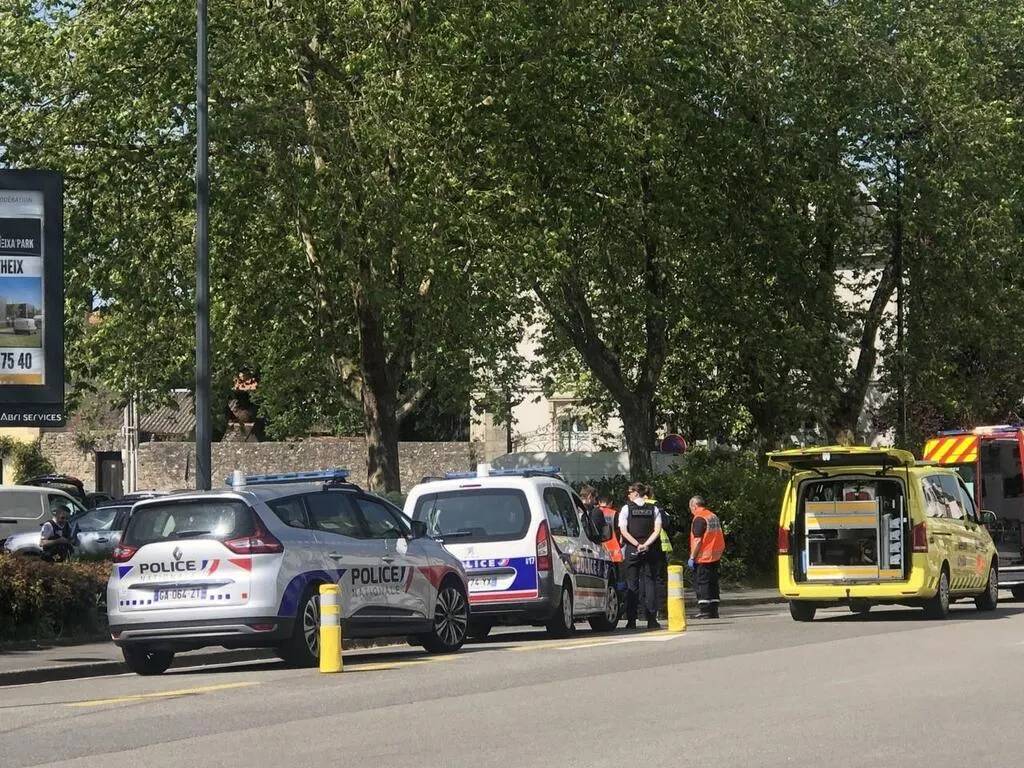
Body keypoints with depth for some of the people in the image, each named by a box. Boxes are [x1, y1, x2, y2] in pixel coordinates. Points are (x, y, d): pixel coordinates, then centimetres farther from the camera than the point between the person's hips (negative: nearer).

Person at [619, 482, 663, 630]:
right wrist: (645, 545, -10)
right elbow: (657, 530, -4)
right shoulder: (654, 509, 6)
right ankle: (652, 619, -1)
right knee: (649, 583, 5)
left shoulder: (627, 509, 0)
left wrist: (637, 545, -11)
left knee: (632, 584, 2)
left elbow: (624, 531, -8)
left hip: (632, 550, -2)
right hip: (651, 550, 2)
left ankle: (631, 620, -2)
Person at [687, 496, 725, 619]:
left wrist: (692, 557, -15)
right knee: (713, 583, 11)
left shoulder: (699, 519, -14)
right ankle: (714, 611, 13)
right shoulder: (714, 516, 13)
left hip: (703, 557, -8)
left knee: (701, 584, -4)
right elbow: (720, 537, 17)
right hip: (715, 556, 8)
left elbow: (698, 540, -19)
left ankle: (704, 611, -7)